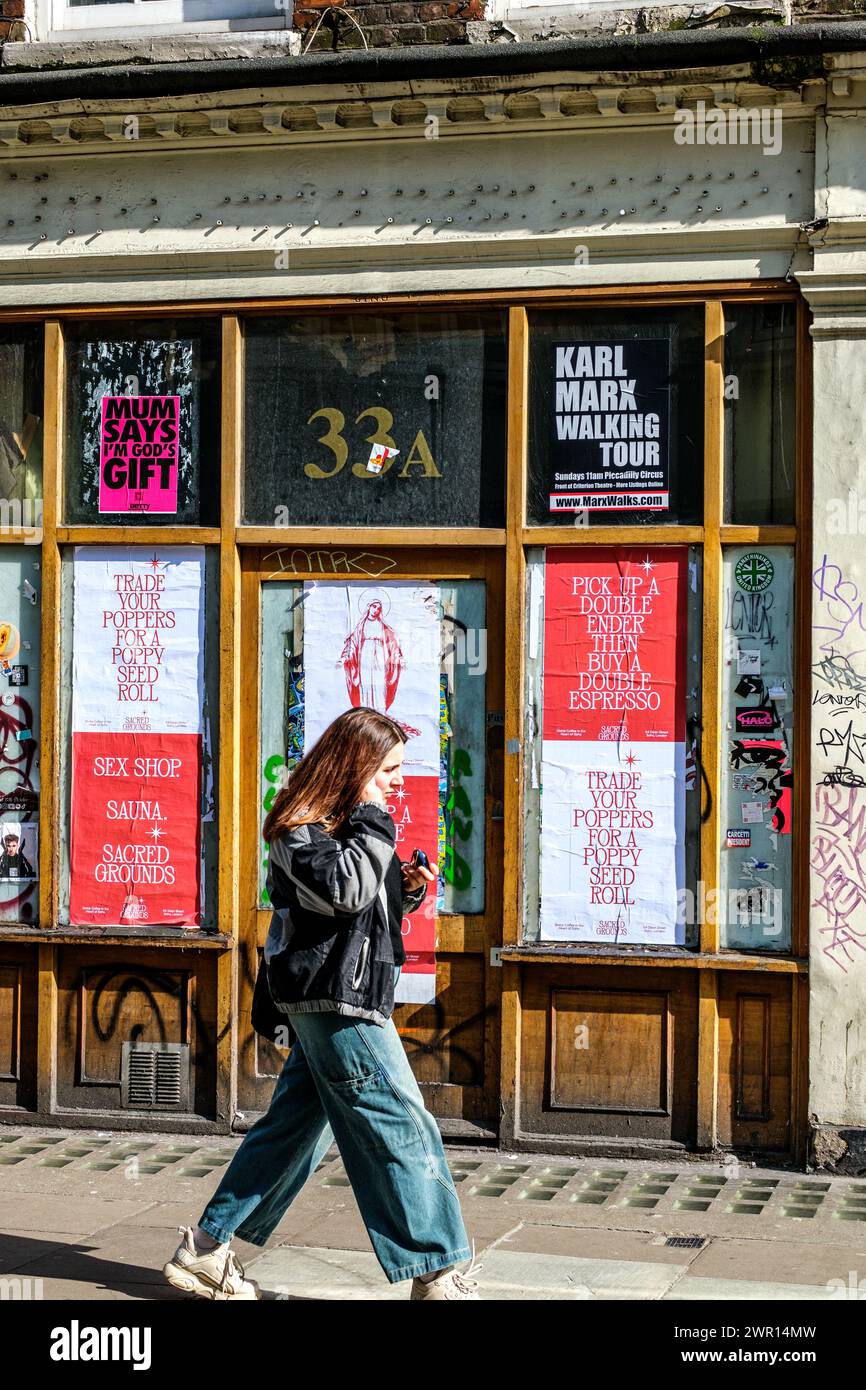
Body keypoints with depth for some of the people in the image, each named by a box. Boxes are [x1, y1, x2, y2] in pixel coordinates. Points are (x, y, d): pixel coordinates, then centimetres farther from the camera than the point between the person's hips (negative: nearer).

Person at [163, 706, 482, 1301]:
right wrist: (373, 820, -19)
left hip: (338, 1001, 10)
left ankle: (207, 1250, 18)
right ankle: (440, 1274, -2)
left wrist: (408, 890, 5)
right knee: (402, 1129, -7)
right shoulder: (301, 829, -13)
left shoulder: (345, 824, 17)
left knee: (296, 1126, 12)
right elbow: (346, 889, -28)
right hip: (337, 1003, -10)